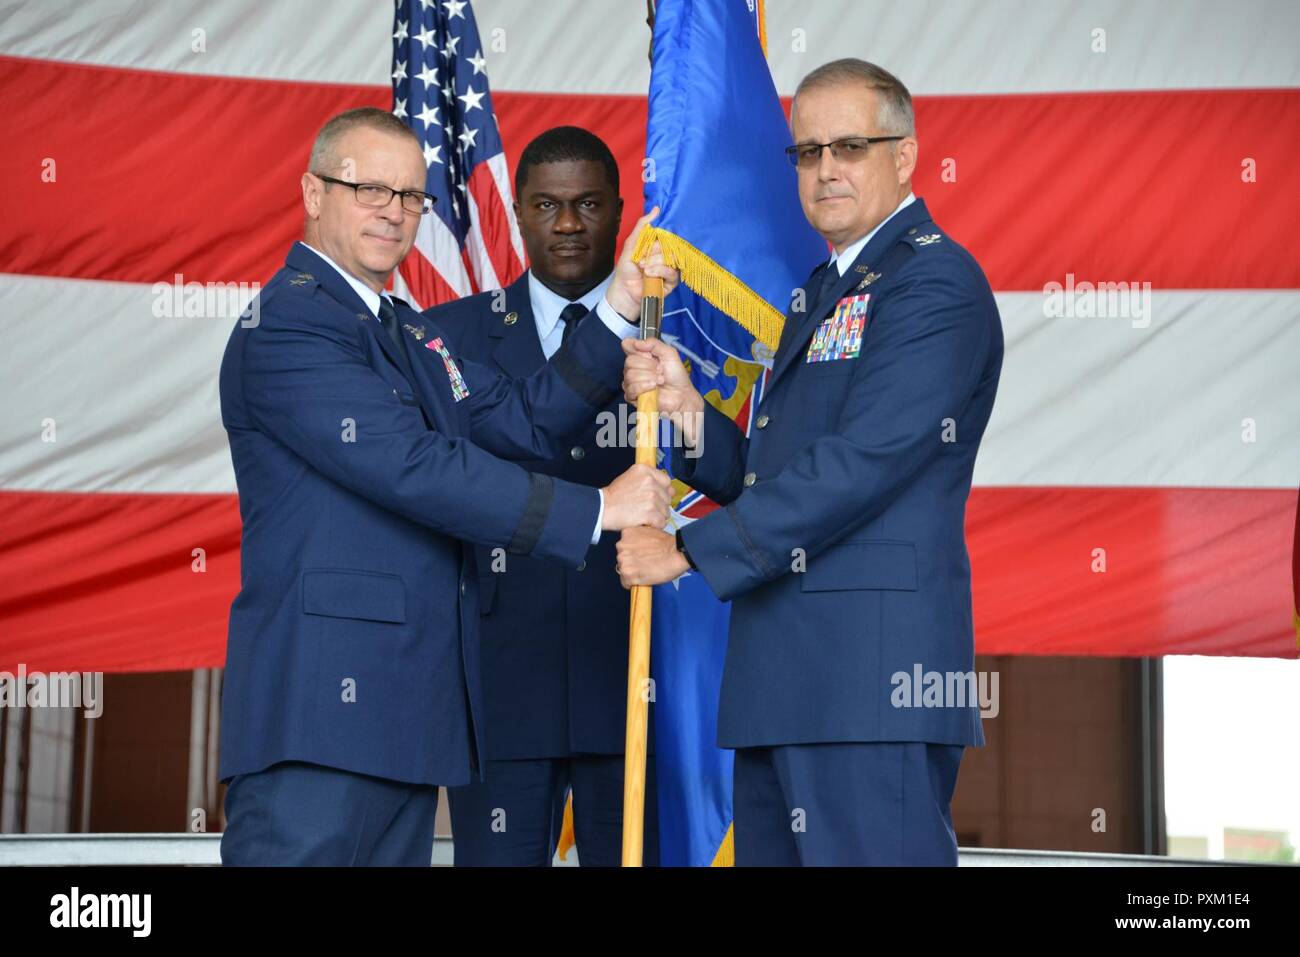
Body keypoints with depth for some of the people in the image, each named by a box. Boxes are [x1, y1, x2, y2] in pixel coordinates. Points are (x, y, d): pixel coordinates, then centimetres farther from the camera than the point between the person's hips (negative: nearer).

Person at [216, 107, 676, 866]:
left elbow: (522, 422, 13)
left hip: (410, 711, 9)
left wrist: (619, 312, 4)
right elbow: (416, 468, -18)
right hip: (322, 706, -9)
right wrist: (595, 510, -14)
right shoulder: (285, 325, -10)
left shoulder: (410, 333, 22)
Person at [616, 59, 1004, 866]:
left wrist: (690, 551, -14)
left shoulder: (935, 280, -8)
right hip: (788, 679, 9)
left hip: (872, 677, -9)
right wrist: (687, 408, 3)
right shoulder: (823, 293, 23)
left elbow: (860, 465, -18)